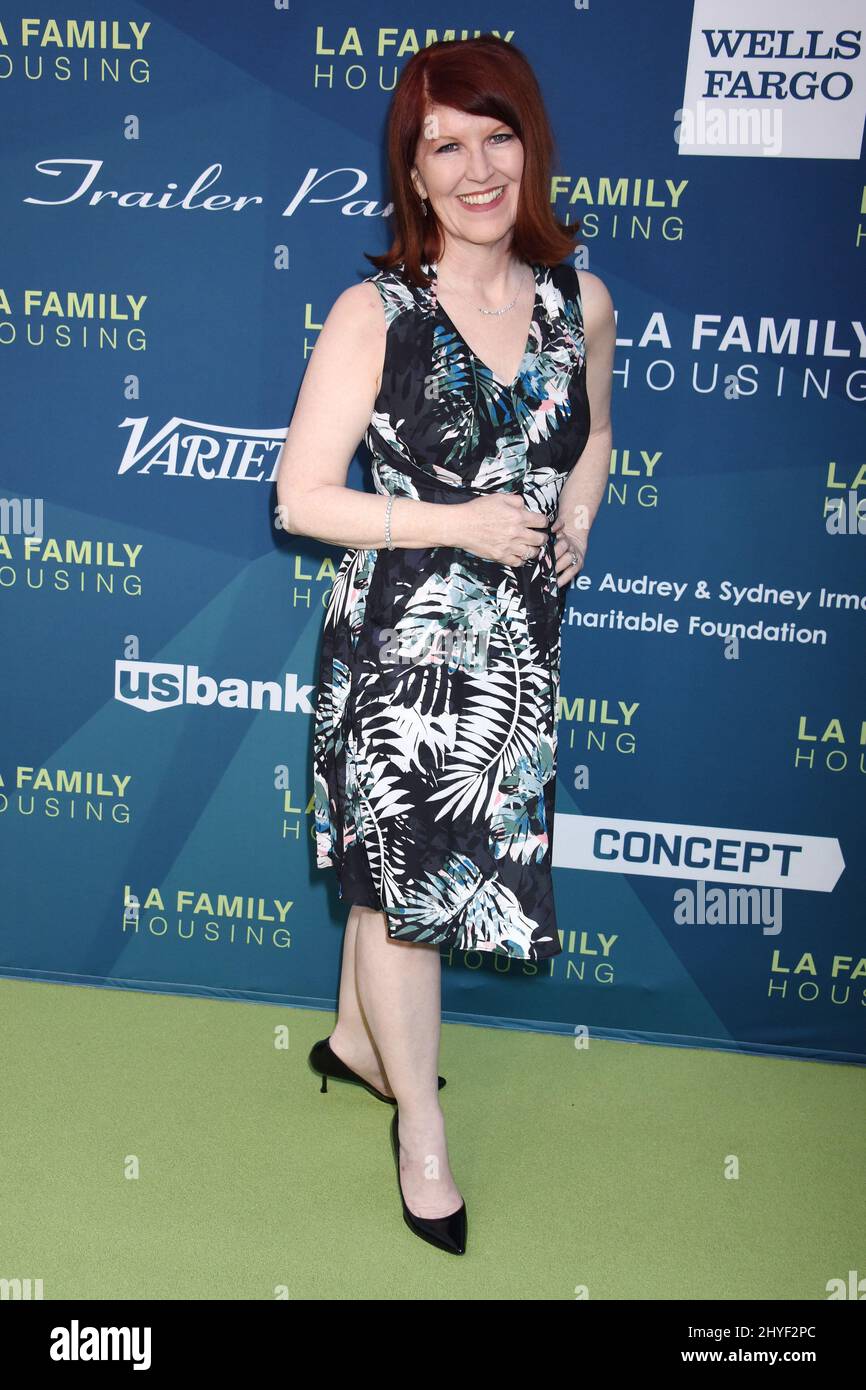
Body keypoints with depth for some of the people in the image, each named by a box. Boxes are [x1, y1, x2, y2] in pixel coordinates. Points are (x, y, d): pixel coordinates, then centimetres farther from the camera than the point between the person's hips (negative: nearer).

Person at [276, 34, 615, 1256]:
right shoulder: (374, 314, -12)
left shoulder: (582, 304, 1)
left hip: (519, 647, 5)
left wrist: (572, 522, -2)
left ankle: (357, 1041, 48)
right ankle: (421, 1127, 32)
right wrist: (461, 523, -19)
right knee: (403, 874, 9)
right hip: (401, 645, -4)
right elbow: (300, 497, -11)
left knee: (406, 867, 20)